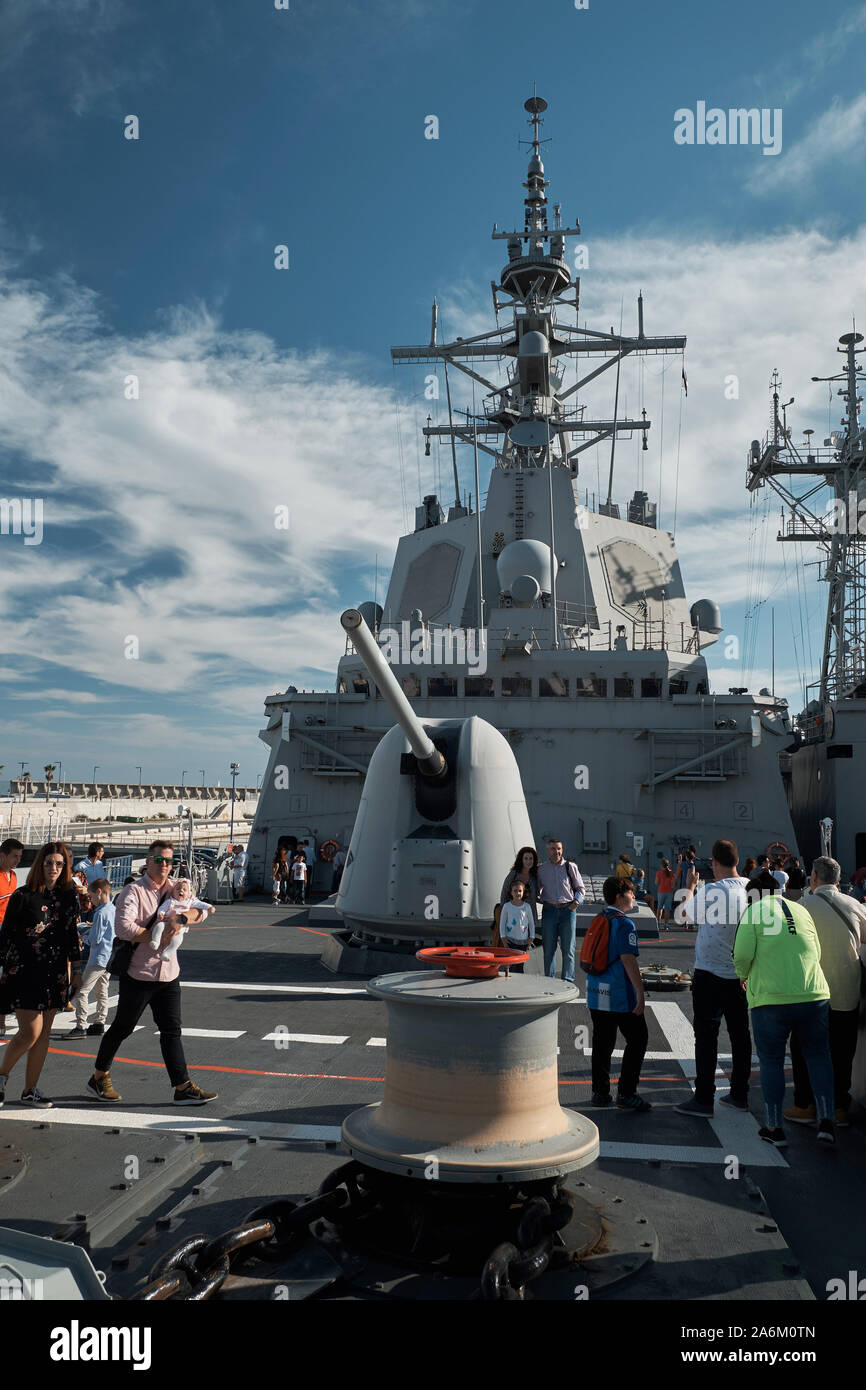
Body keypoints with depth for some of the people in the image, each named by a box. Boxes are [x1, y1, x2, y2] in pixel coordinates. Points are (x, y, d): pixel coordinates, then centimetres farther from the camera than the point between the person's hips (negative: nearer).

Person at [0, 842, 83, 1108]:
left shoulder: (68, 896, 5)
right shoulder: (23, 896, -8)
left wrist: (76, 970, 12)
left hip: (55, 974, 5)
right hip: (24, 973, -4)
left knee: (44, 1034, 8)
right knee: (30, 1031, -8)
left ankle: (30, 1090, 19)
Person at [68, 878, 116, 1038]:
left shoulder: (101, 913, -18)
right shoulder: (114, 910, 8)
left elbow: (95, 939, -18)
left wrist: (85, 935, 0)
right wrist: (92, 928, 14)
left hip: (98, 958, -9)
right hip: (109, 957, 9)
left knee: (81, 991, -4)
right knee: (101, 992, 15)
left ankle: (81, 1026, -3)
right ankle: (99, 1024, 20)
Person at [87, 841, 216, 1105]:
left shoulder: (175, 888, 8)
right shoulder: (133, 892, -11)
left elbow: (198, 910, -1)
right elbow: (123, 928, -23)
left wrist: (180, 918, -21)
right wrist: (158, 935, -21)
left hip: (168, 974, 5)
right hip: (137, 974, -5)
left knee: (172, 1031, 6)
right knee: (122, 1028, 10)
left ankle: (183, 1088, 9)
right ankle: (99, 1078, 30)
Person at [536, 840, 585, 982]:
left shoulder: (570, 866, 3)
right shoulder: (541, 869, 8)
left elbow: (581, 888, 9)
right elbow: (537, 890, 20)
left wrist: (576, 901, -8)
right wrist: (540, 899, 0)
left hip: (568, 910, -1)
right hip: (549, 910, 1)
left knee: (568, 949, 1)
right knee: (548, 949, 5)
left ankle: (568, 981, 9)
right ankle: (549, 980, 15)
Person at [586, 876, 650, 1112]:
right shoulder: (624, 924, -13)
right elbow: (628, 960, -20)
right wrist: (640, 993, -17)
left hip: (596, 993, 8)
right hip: (619, 995, -7)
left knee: (602, 1043, 13)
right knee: (637, 1040, 5)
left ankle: (600, 1092, 17)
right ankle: (626, 1093, 2)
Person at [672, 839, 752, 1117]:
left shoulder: (710, 892, -19)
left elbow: (681, 914, -5)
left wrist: (690, 886, 10)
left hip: (710, 976, -6)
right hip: (741, 975, 6)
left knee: (706, 1037, 2)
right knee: (739, 1034, 15)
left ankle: (704, 1099, 5)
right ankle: (740, 1094, 25)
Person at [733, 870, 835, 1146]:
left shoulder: (754, 911, -1)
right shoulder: (801, 910, 14)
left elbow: (742, 955, -8)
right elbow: (817, 952, 20)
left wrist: (744, 977, 12)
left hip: (771, 999, -4)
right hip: (815, 994, 4)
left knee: (771, 1061, 9)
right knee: (818, 1055, 19)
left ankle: (775, 1127, 15)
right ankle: (826, 1121, 13)